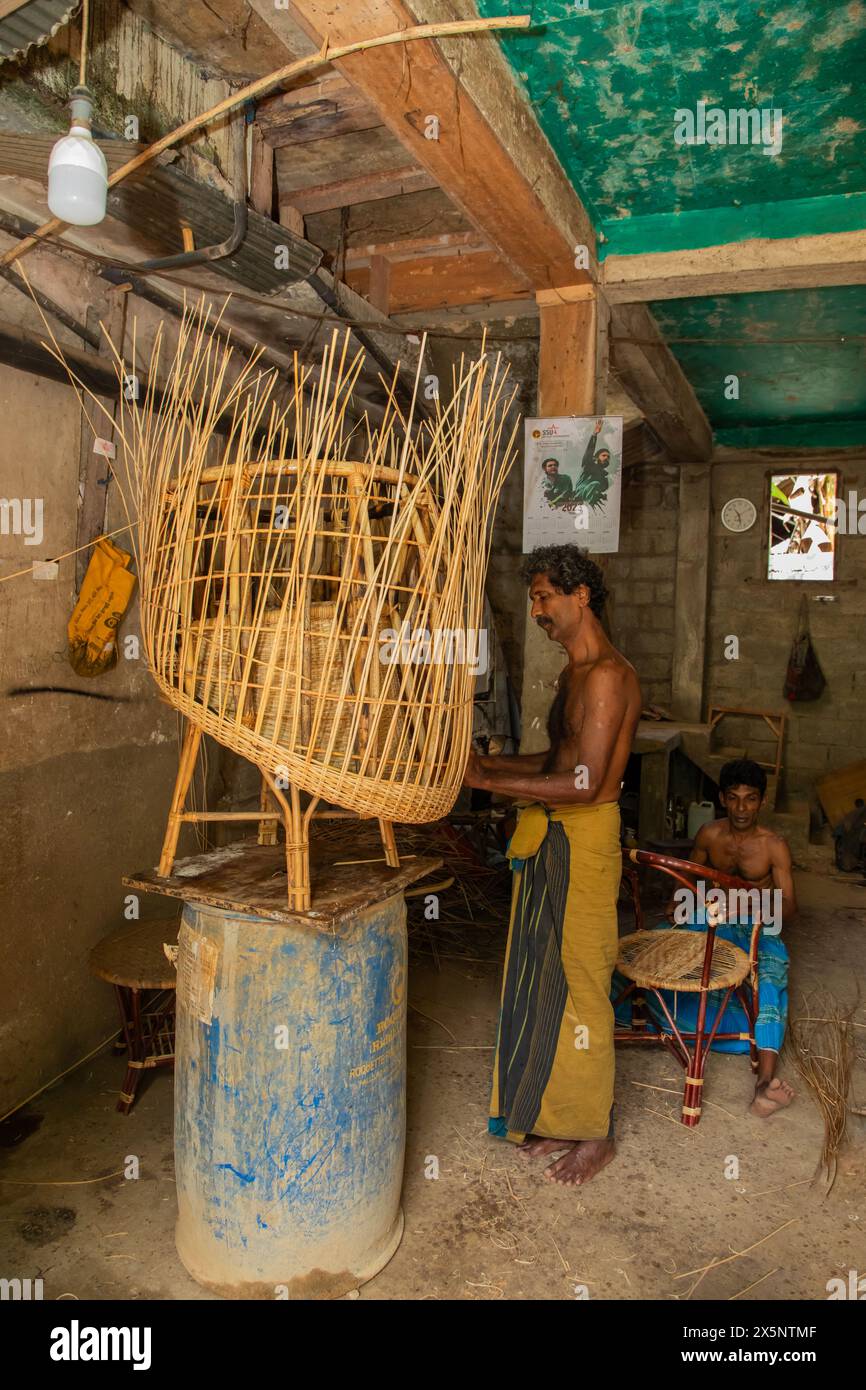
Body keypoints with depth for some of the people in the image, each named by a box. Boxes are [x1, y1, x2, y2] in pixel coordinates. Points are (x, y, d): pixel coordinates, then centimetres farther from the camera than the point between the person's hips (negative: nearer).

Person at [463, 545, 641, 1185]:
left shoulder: (607, 674, -17)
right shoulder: (576, 673, 15)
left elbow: (585, 782, -23)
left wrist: (490, 780, -20)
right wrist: (487, 762, 9)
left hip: (583, 842, -10)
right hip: (548, 840, 10)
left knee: (579, 987, 2)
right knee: (545, 981, 16)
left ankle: (596, 1134, 20)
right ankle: (560, 1117, 31)